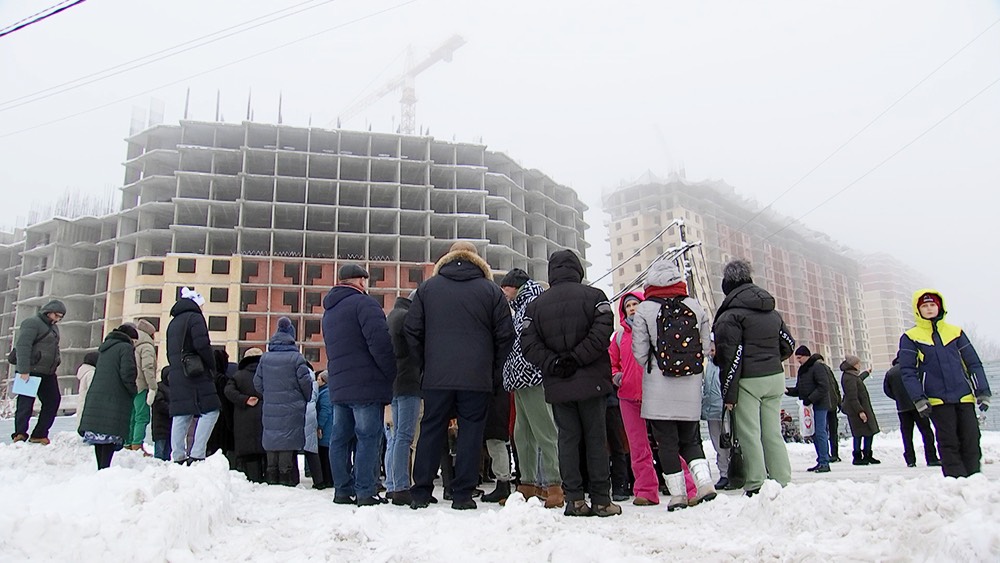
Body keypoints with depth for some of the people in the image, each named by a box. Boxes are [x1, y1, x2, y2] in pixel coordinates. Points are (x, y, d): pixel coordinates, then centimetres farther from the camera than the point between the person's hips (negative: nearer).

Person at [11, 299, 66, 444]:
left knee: (53, 401, 5)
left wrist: (56, 363, 12)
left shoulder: (54, 328, 20)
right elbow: (22, 346, -18)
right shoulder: (32, 323, -8)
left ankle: (39, 435, 11)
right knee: (25, 403, -5)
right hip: (30, 372, -9)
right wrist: (24, 371, -24)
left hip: (48, 373, 9)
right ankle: (20, 434, 1)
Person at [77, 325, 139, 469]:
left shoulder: (105, 348, 22)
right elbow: (127, 374, -14)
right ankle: (105, 467, -16)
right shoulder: (126, 347, -3)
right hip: (115, 400, -8)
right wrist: (134, 392, 0)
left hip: (96, 397, 8)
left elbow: (98, 373, 23)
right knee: (111, 435, -9)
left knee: (98, 434, 8)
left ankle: (101, 468, 10)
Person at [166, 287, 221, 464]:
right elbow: (202, 344, -15)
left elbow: (170, 352, 22)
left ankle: (178, 456, 5)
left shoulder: (173, 322, 23)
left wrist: (177, 368, 18)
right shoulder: (195, 317, -3)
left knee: (181, 415, 7)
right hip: (197, 375, -8)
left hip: (176, 376, 8)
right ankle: (196, 454, -15)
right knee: (210, 411, -7)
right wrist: (212, 366, -4)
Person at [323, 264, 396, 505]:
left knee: (340, 438, 11)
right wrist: (392, 374, -10)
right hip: (367, 386, -8)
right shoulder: (363, 302, -8)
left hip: (337, 386, 9)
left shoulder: (329, 312, 21)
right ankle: (365, 492, -5)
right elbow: (380, 341, -18)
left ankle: (342, 490, 16)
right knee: (369, 438, -5)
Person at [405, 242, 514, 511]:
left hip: (436, 377, 2)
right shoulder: (491, 290, 5)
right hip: (477, 378, -1)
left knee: (431, 431, 8)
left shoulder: (427, 287, 9)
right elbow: (505, 336, 2)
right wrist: (496, 373, 10)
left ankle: (420, 494, 11)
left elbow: (412, 330, 8)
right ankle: (463, 495, 4)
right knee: (471, 433, 4)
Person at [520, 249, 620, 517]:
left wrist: (552, 364, -7)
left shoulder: (536, 304, 6)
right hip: (591, 382, -2)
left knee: (567, 438, 8)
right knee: (596, 437, 5)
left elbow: (528, 343, -3)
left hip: (557, 385, 2)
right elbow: (602, 332, -14)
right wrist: (577, 358, -12)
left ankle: (574, 499, 8)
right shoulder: (594, 296, -2)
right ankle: (601, 500, 9)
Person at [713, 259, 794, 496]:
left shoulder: (731, 314, -12)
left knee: (750, 434, -2)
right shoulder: (772, 312, 12)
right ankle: (782, 483, 14)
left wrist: (729, 394, -14)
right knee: (773, 432, 12)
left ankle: (756, 486, -1)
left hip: (748, 381, -7)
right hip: (775, 378, 7)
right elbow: (788, 345, 17)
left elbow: (731, 356, -16)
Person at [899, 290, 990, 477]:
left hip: (965, 397, 3)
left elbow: (974, 363, 13)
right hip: (937, 400, -3)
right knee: (949, 444, -3)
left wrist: (983, 392, 5)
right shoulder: (910, 337, 3)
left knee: (971, 442, 2)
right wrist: (919, 399, -10)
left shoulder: (956, 332, 12)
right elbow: (907, 371, -1)